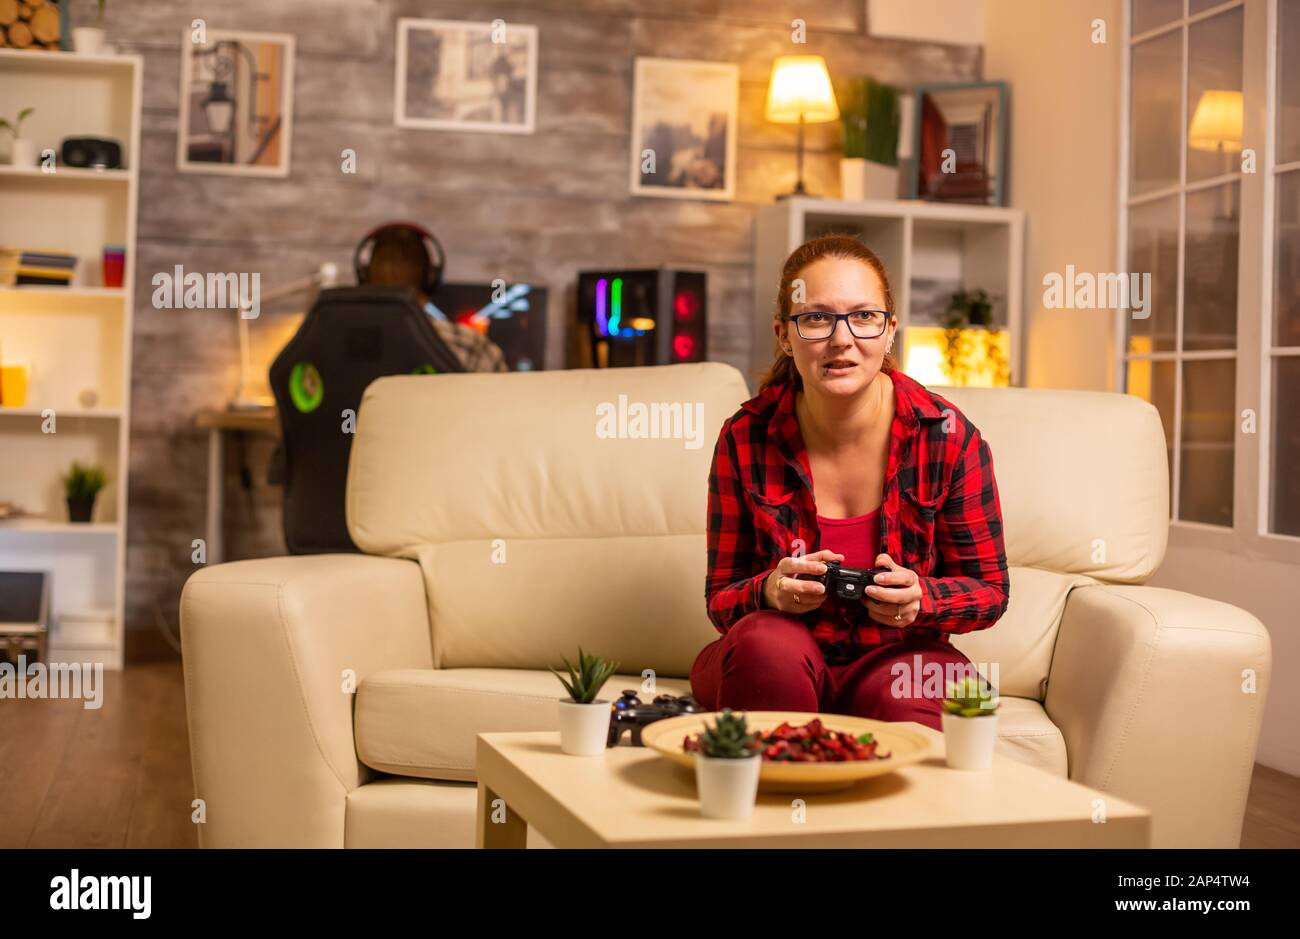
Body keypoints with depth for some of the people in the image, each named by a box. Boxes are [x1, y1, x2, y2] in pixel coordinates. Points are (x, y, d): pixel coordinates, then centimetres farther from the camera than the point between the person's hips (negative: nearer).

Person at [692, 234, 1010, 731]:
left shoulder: (947, 435, -10)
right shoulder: (745, 438, -8)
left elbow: (990, 588, 0)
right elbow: (720, 598, -1)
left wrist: (921, 598, -22)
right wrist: (769, 592, -25)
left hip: (899, 657, -2)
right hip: (778, 669, 2)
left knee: (905, 697, -36)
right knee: (766, 641, -33)